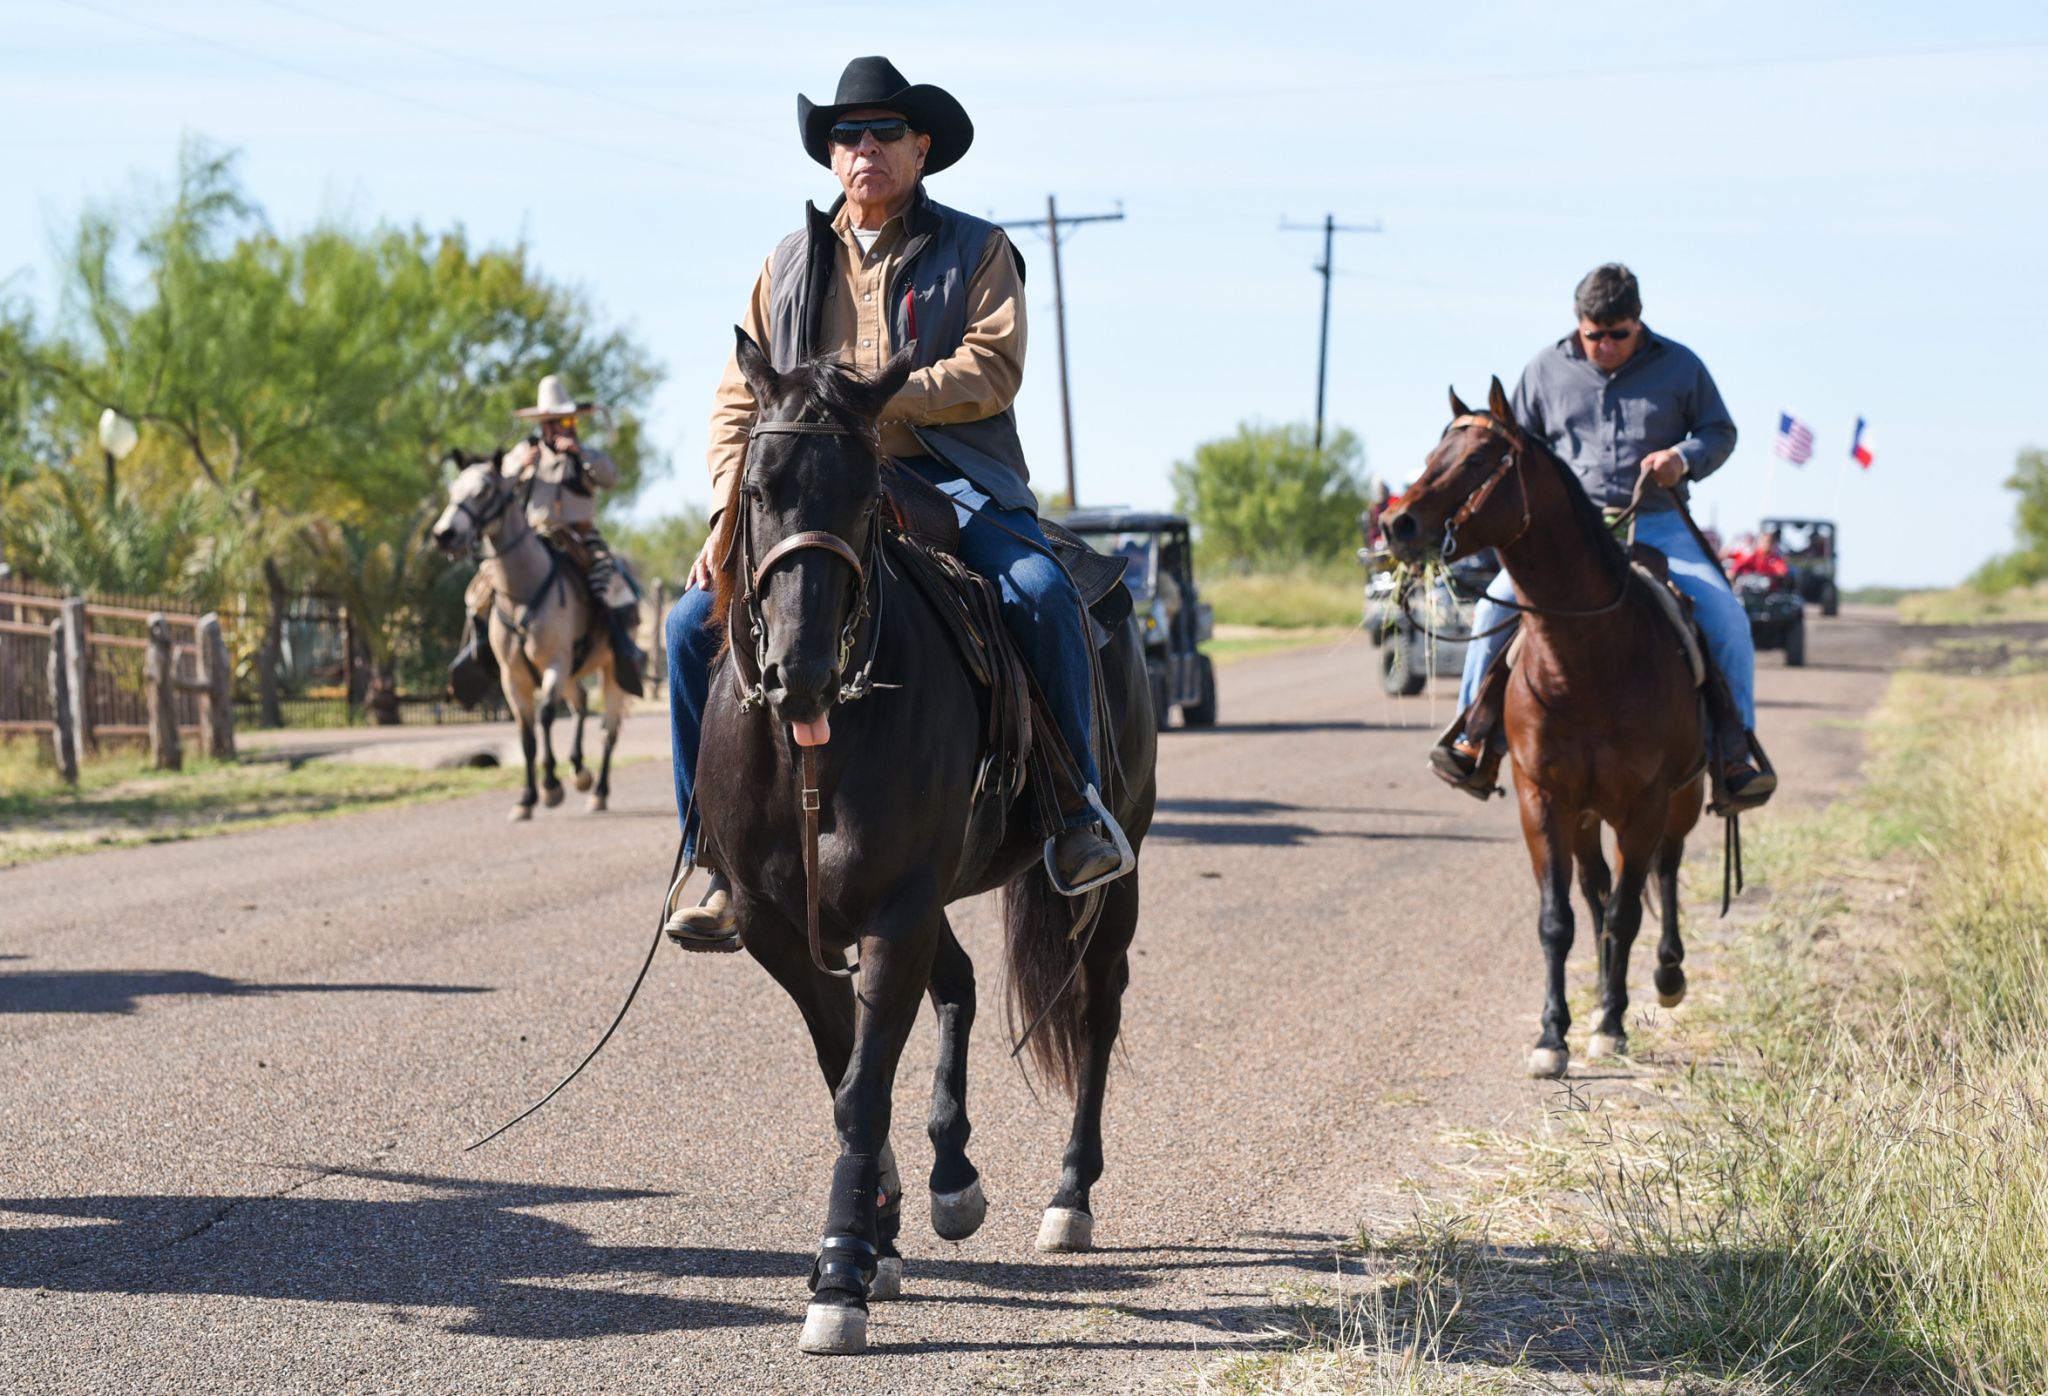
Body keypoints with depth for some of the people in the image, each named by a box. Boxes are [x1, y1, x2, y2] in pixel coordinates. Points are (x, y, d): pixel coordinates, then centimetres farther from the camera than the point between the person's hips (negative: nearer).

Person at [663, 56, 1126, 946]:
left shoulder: (975, 251, 8)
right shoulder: (791, 264, 18)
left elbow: (994, 366, -6)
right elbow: (739, 399, 15)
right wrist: (731, 511, -1)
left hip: (950, 481, -3)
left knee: (1041, 595, -32)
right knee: (694, 623, -16)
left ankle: (1079, 811, -14)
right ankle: (724, 863, -8)